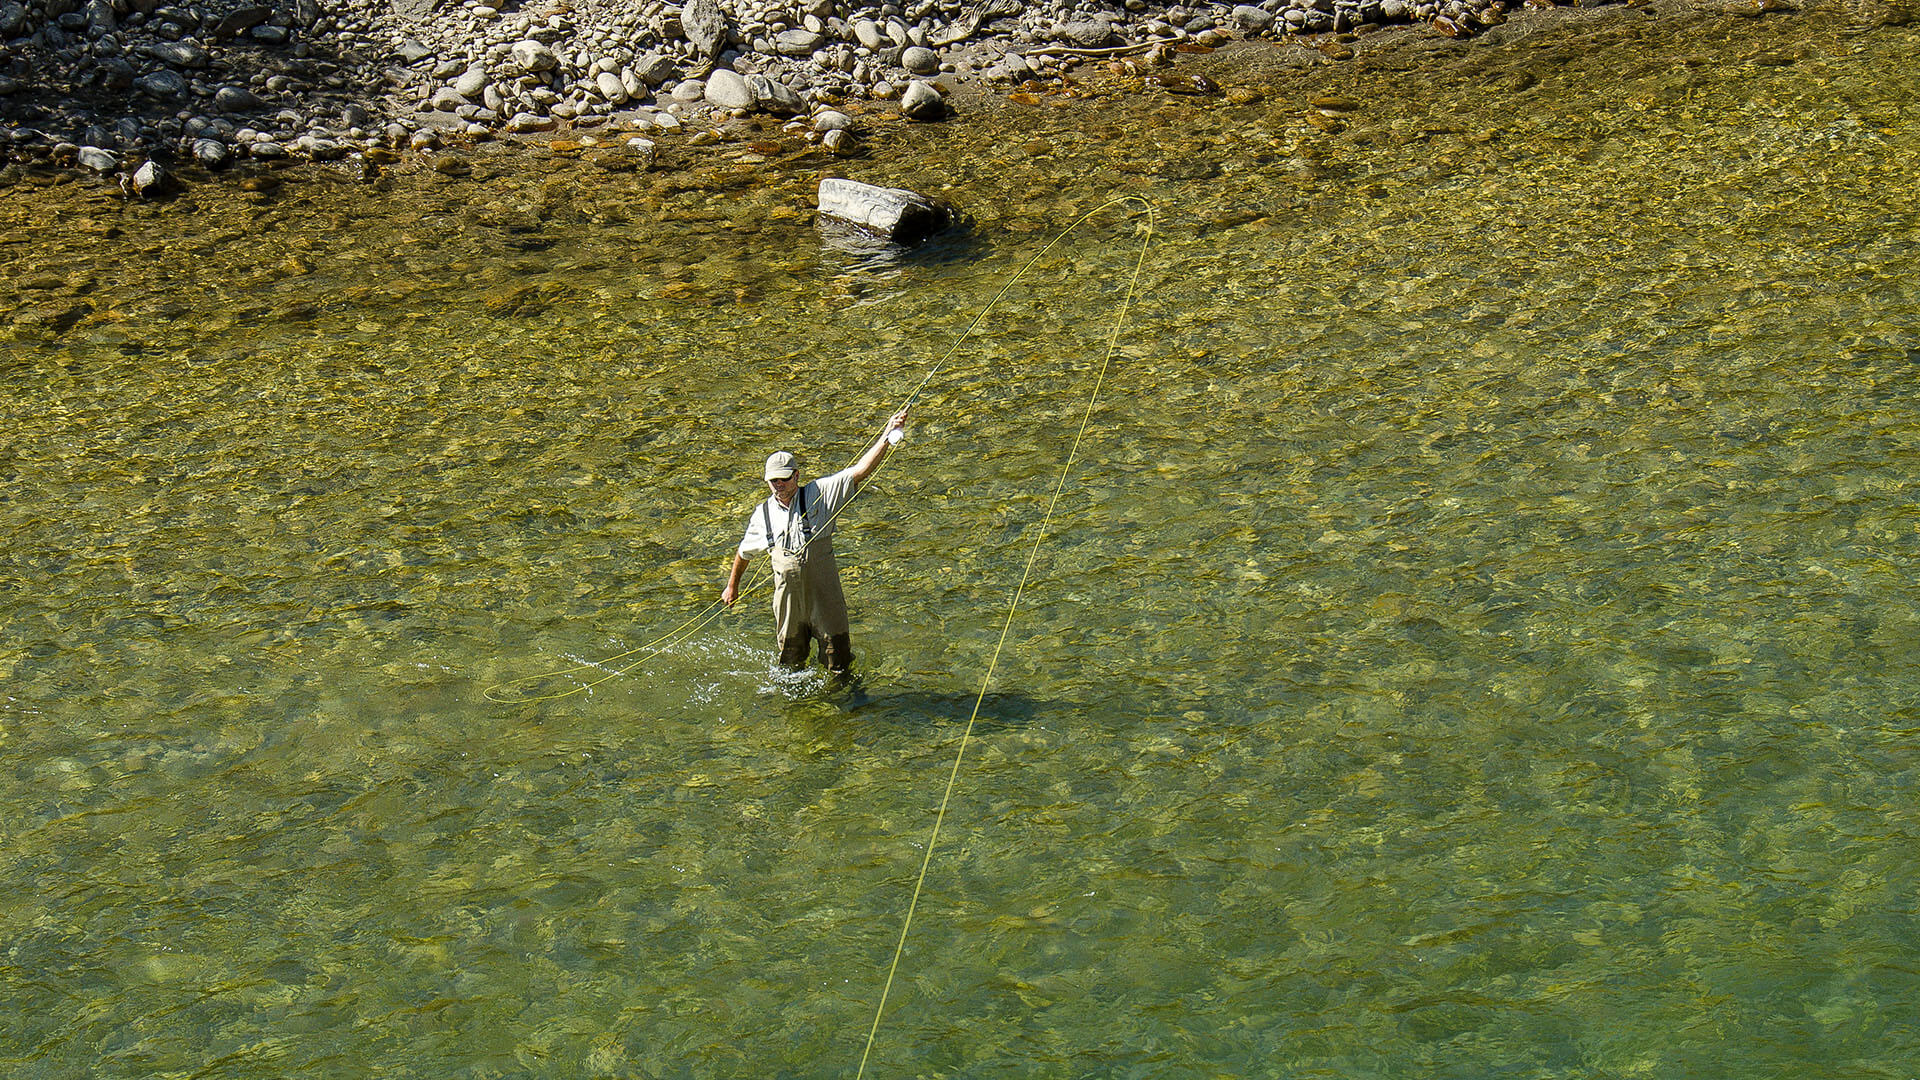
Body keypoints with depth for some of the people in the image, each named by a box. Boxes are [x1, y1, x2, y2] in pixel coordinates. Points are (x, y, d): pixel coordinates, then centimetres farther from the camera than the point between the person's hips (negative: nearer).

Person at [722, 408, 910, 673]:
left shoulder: (818, 495, -7)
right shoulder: (762, 515, 1)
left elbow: (860, 470, -17)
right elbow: (744, 551, 20)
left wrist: (888, 435, -28)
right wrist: (732, 585, 31)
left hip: (825, 598, -2)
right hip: (788, 599, 2)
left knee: (839, 663, 6)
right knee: (791, 663, 14)